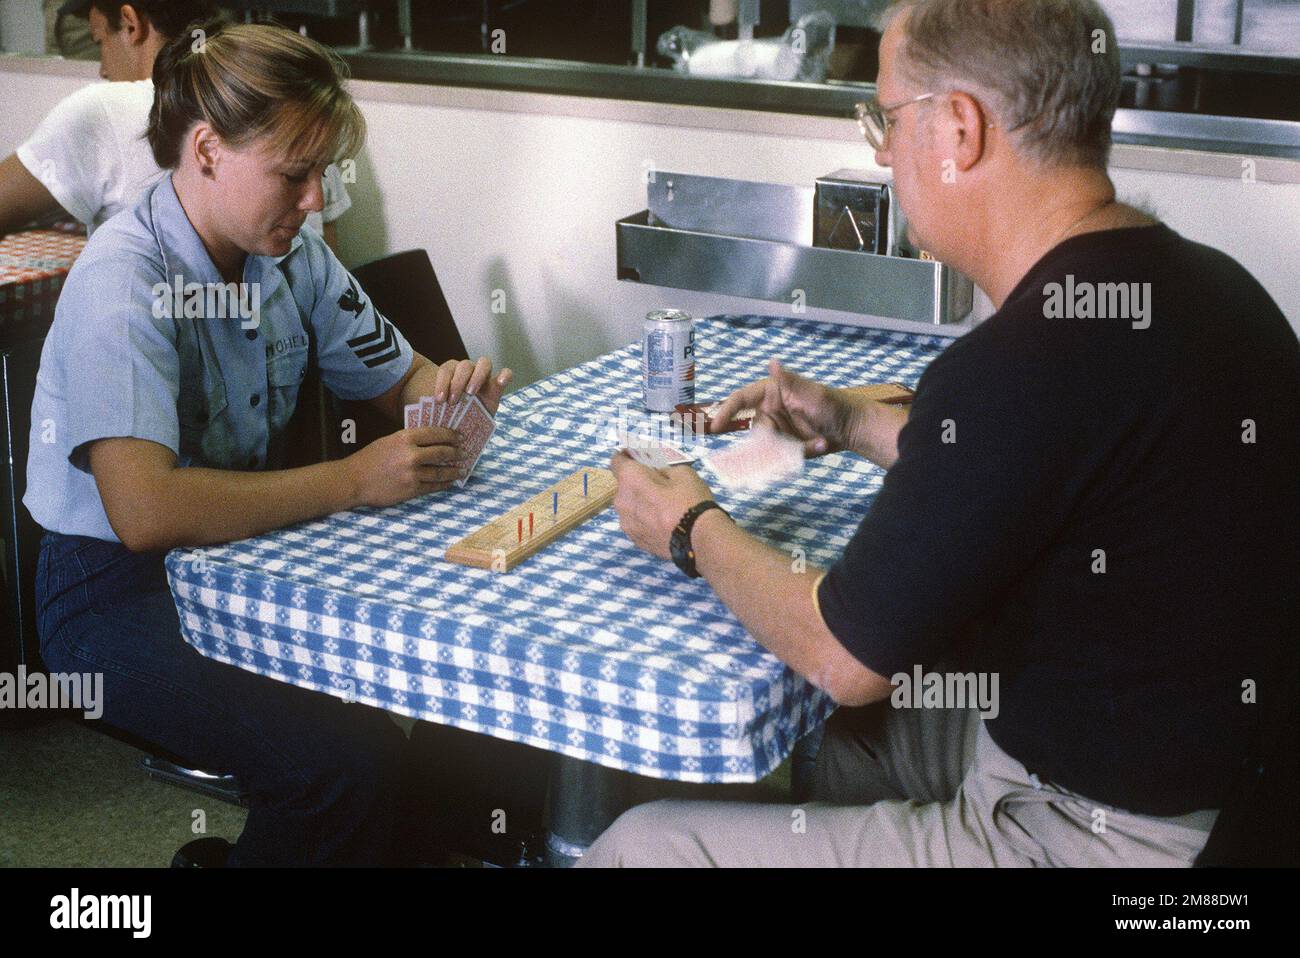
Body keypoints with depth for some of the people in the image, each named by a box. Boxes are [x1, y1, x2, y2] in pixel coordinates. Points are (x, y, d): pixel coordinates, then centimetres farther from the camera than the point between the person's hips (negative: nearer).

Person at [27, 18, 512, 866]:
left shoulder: (293, 256, 1)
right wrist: (354, 481, -28)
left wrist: (449, 387, -10)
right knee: (354, 758, -27)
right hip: (120, 592, -7)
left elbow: (398, 379, 14)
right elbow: (145, 510, -33)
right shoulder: (123, 283, -22)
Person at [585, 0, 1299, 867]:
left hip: (1083, 834, -10)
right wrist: (859, 427, 18)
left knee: (643, 843, -2)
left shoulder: (1026, 364, -29)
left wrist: (694, 530, 0)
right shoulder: (1204, 284, 0)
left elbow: (845, 658, -17)